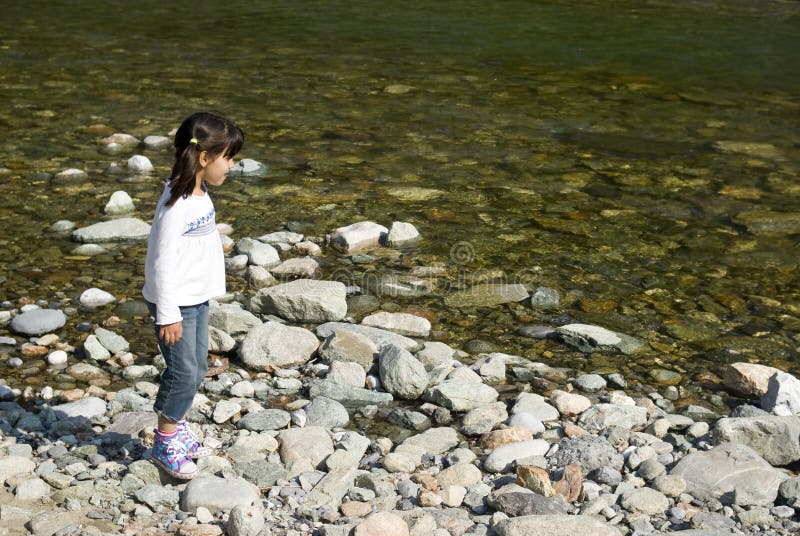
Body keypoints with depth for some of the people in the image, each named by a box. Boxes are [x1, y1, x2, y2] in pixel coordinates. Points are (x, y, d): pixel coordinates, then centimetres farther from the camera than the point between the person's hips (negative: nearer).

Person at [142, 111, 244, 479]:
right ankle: (165, 443, 14)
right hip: (177, 304, -9)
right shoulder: (176, 205, -24)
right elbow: (162, 263, -23)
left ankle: (178, 429, 33)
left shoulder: (199, 195, 5)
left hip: (197, 298, 9)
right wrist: (168, 315, -19)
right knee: (183, 372, -1)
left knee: (197, 369, 16)